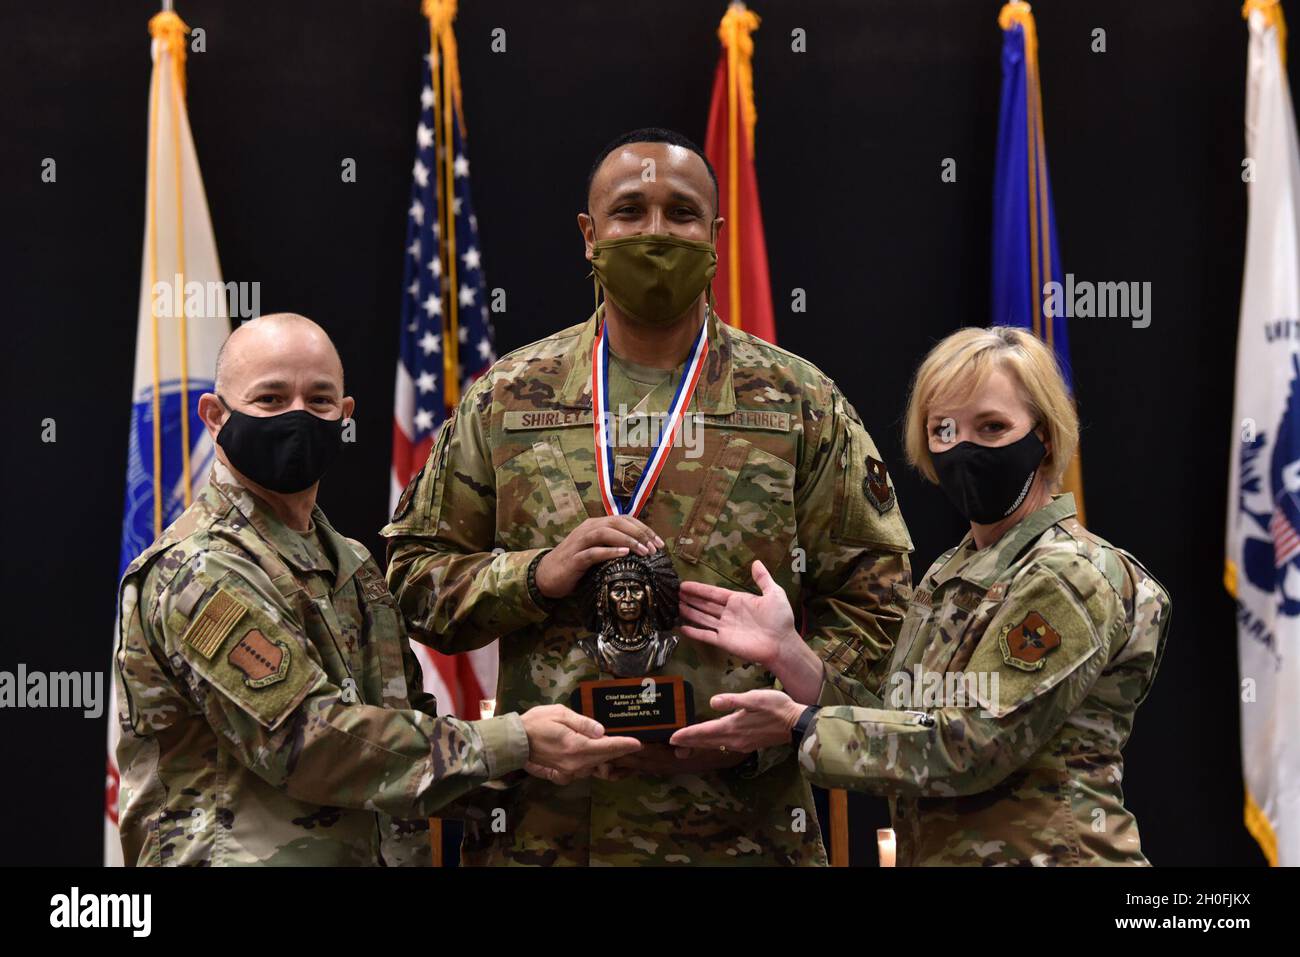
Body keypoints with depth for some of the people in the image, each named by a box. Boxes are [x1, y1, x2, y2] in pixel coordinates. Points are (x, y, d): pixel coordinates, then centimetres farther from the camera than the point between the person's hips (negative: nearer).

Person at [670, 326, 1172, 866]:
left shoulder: (1069, 578, -14)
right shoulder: (945, 579, 9)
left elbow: (974, 746, -19)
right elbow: (899, 731, 3)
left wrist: (800, 724, -16)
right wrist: (787, 655, -8)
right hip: (934, 855, 6)